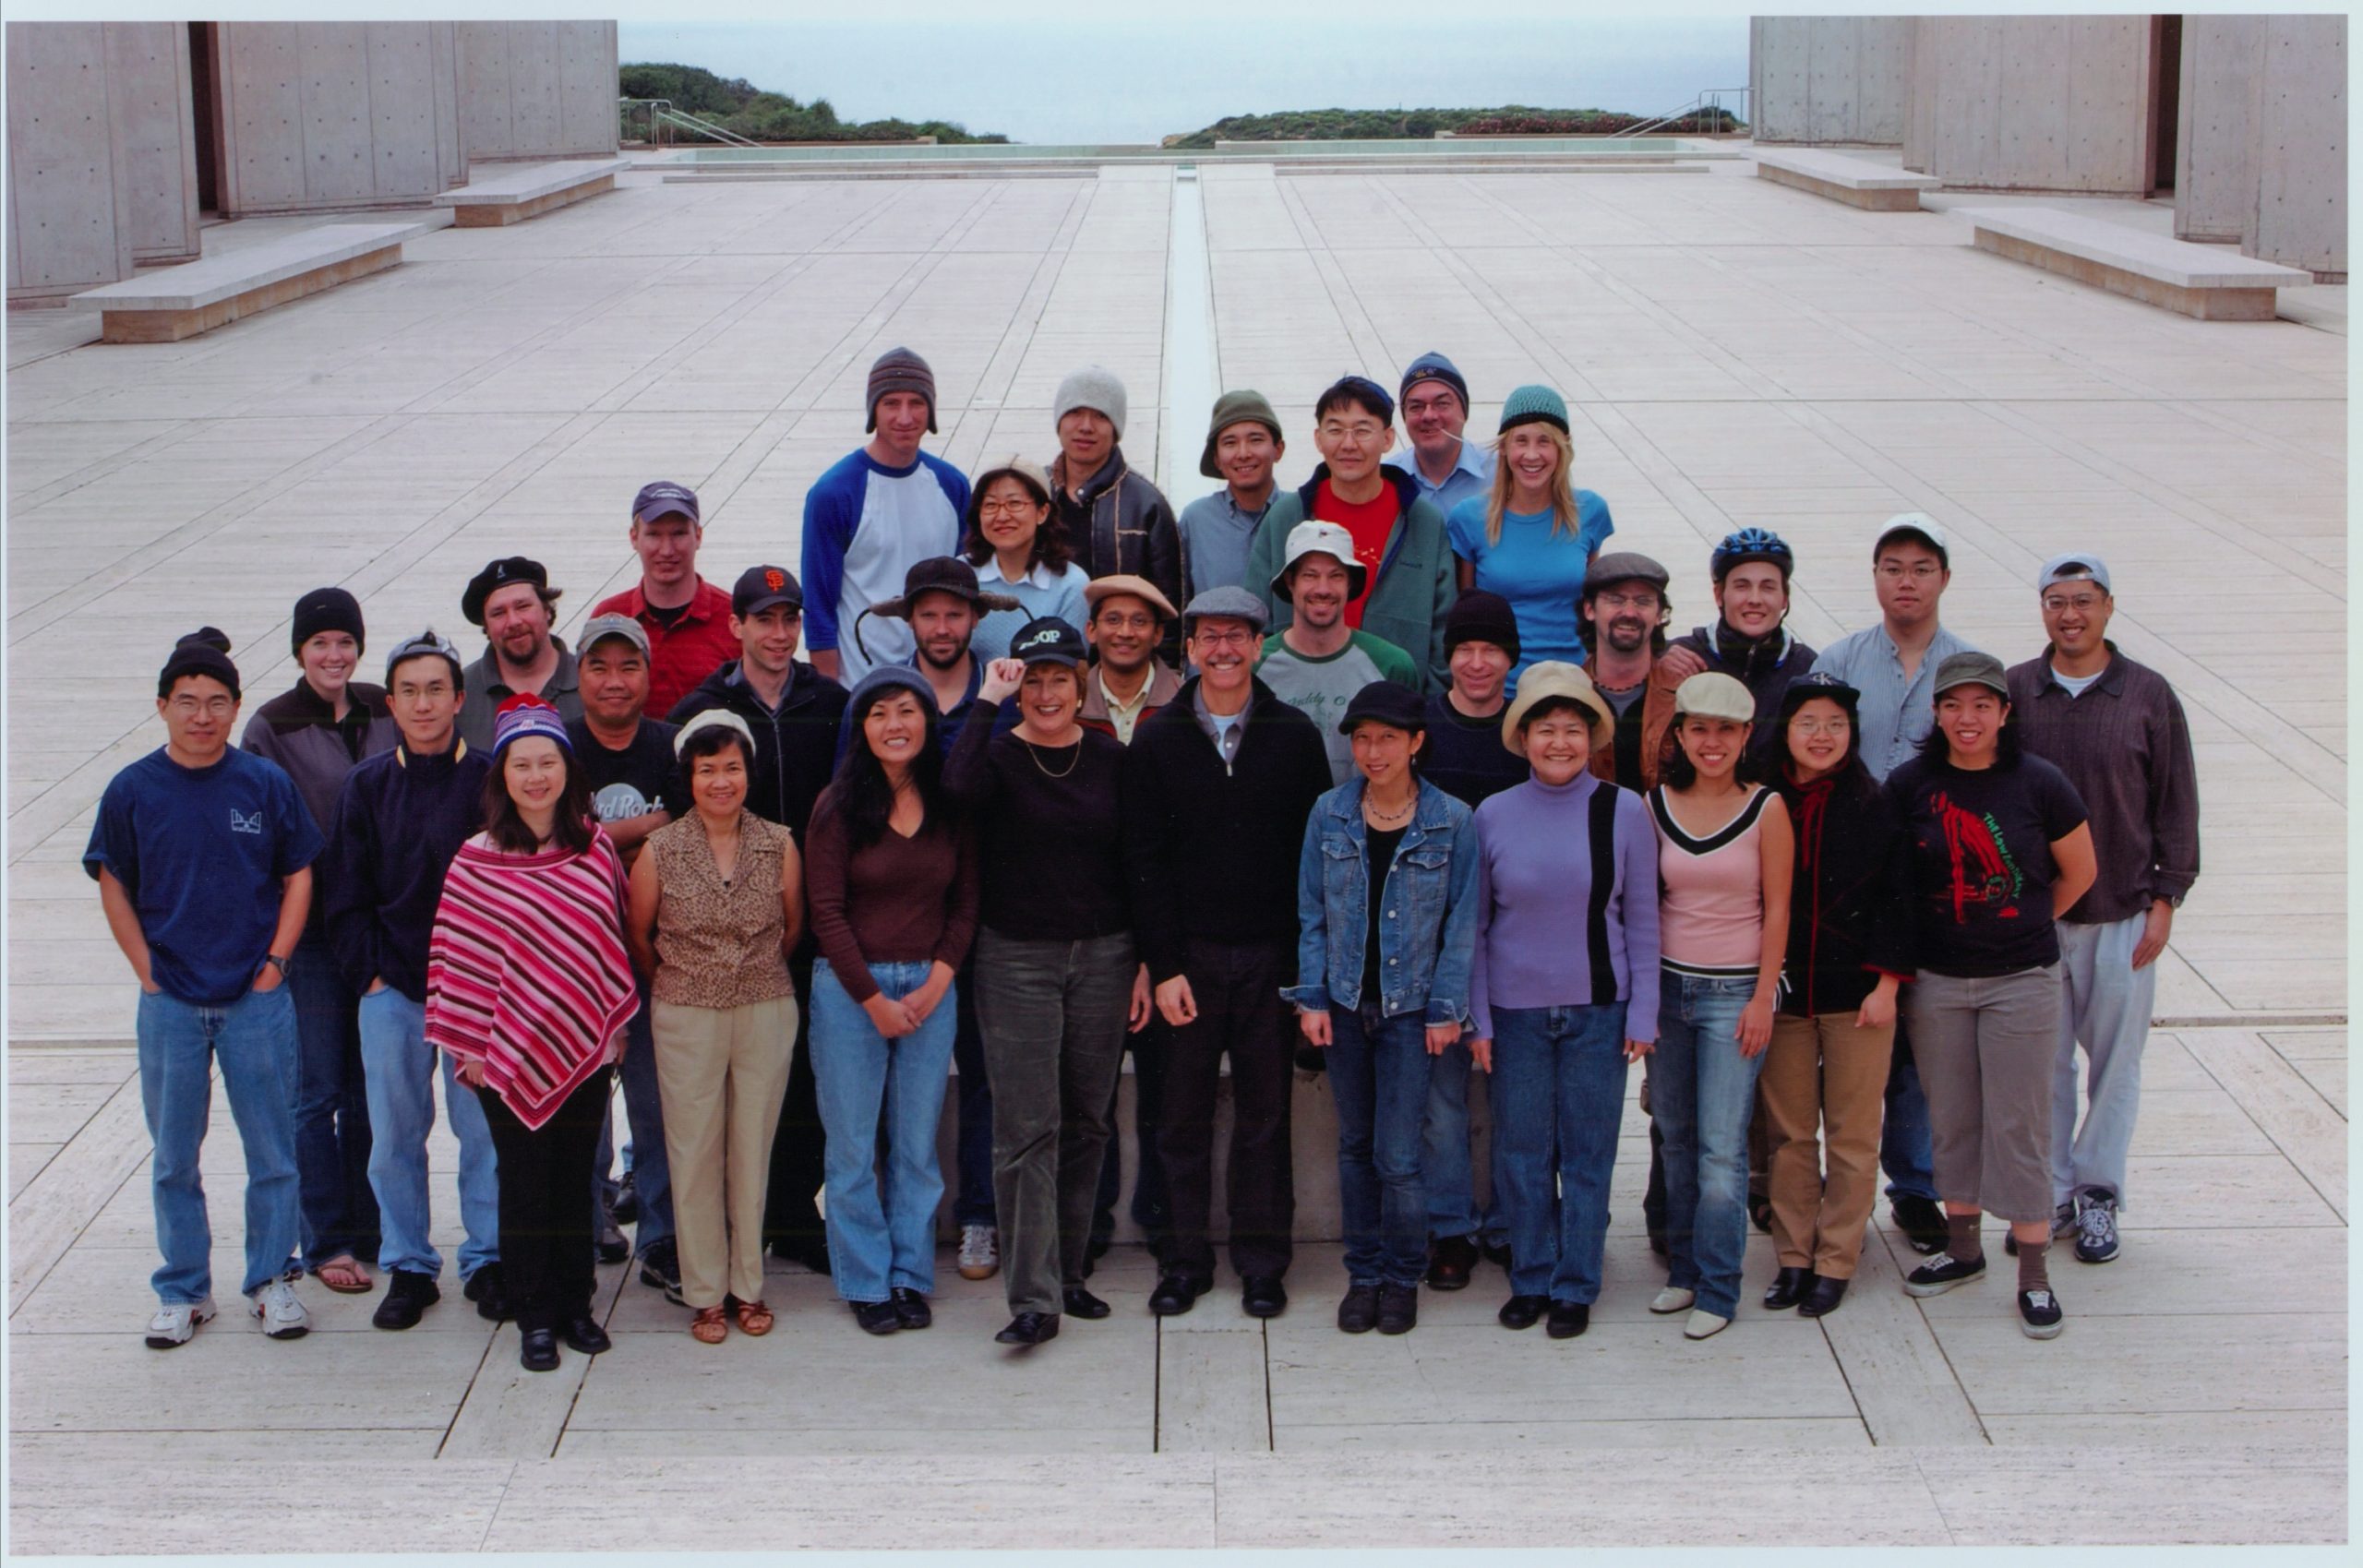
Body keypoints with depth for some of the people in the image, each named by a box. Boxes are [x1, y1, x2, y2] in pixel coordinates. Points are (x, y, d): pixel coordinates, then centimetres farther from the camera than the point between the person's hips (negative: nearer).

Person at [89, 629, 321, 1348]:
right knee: (174, 1155, 8)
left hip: (257, 999, 0)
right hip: (170, 1003, 1)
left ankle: (272, 1280, 18)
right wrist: (148, 972, -1)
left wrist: (274, 964, -2)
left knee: (272, 1148, 4)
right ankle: (182, 1290, 21)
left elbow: (298, 877, 5)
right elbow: (114, 887, 5)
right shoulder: (132, 791, -2)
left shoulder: (267, 783, -2)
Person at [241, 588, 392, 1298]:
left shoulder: (385, 712, 5)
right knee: (319, 1090, 1)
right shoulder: (273, 727, -6)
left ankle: (368, 1228, 22)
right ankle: (326, 1243, 10)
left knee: (372, 1088, 11)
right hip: (309, 928, -4)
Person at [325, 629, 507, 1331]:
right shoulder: (367, 786, 5)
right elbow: (347, 897, 7)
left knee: (484, 1128, 2)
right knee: (394, 1133, 6)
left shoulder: (491, 781, -1)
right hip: (391, 989, 2)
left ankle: (487, 1260, 16)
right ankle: (408, 1267, 18)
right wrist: (370, 973, -2)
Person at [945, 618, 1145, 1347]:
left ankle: (1068, 1273, 22)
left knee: (1086, 1122, 9)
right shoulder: (1000, 754, -3)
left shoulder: (1110, 758, 5)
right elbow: (959, 786, -28)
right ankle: (1034, 1297, -6)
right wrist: (988, 700, -21)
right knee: (1027, 1129, -6)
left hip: (1103, 957, 3)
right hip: (1017, 959, -3)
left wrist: (1145, 963, 6)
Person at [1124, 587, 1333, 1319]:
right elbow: (1145, 862, 1)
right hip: (1190, 956, 0)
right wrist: (1163, 966, -6)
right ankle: (1186, 1259, 14)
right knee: (1185, 1114, 4)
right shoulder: (1157, 741, 3)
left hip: (1271, 956, 0)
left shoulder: (1295, 737, 3)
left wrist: (1307, 958, -4)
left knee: (1266, 1113, 5)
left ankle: (1261, 1259, 15)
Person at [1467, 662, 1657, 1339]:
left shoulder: (1624, 812, -3)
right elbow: (1474, 925, 6)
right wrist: (1477, 1017, 2)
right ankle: (1531, 1277, 22)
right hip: (1515, 1010, 1)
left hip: (1597, 1010, -1)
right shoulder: (1494, 815, -1)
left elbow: (1642, 921, 3)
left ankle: (1575, 1287, 18)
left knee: (1587, 1152, 6)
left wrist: (1642, 1013, 0)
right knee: (1521, 1151, 7)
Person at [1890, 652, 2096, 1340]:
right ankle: (1962, 1247, 28)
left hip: (2022, 980, -2)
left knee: (2020, 1124, 0)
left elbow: (2080, 873, 7)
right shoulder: (1908, 786, -3)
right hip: (1936, 980, 2)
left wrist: (2021, 927, 10)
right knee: (1951, 1120, 12)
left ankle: (2034, 1275, 7)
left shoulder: (2040, 784, -7)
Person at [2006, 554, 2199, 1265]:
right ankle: (2048, 1192, 17)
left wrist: (2166, 898, -1)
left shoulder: (2149, 695, 0)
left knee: (2115, 1060, 5)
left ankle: (2098, 1195, 17)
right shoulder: (2013, 691, 1)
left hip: (2121, 913, -1)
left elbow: (2176, 804, 3)